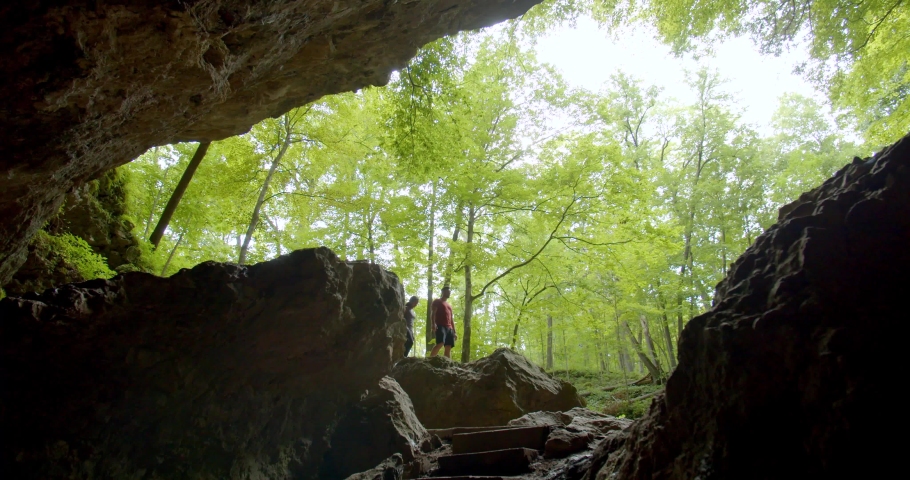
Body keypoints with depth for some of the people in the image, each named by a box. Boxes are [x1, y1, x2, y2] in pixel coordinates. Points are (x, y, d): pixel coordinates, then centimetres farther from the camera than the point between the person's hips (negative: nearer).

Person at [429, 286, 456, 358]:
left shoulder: (449, 305, 31)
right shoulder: (437, 301, 10)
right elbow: (433, 313, -4)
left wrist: (454, 332, 18)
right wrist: (434, 324, -22)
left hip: (449, 328, 7)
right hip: (440, 326, -7)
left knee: (448, 347, -3)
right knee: (440, 343, -27)